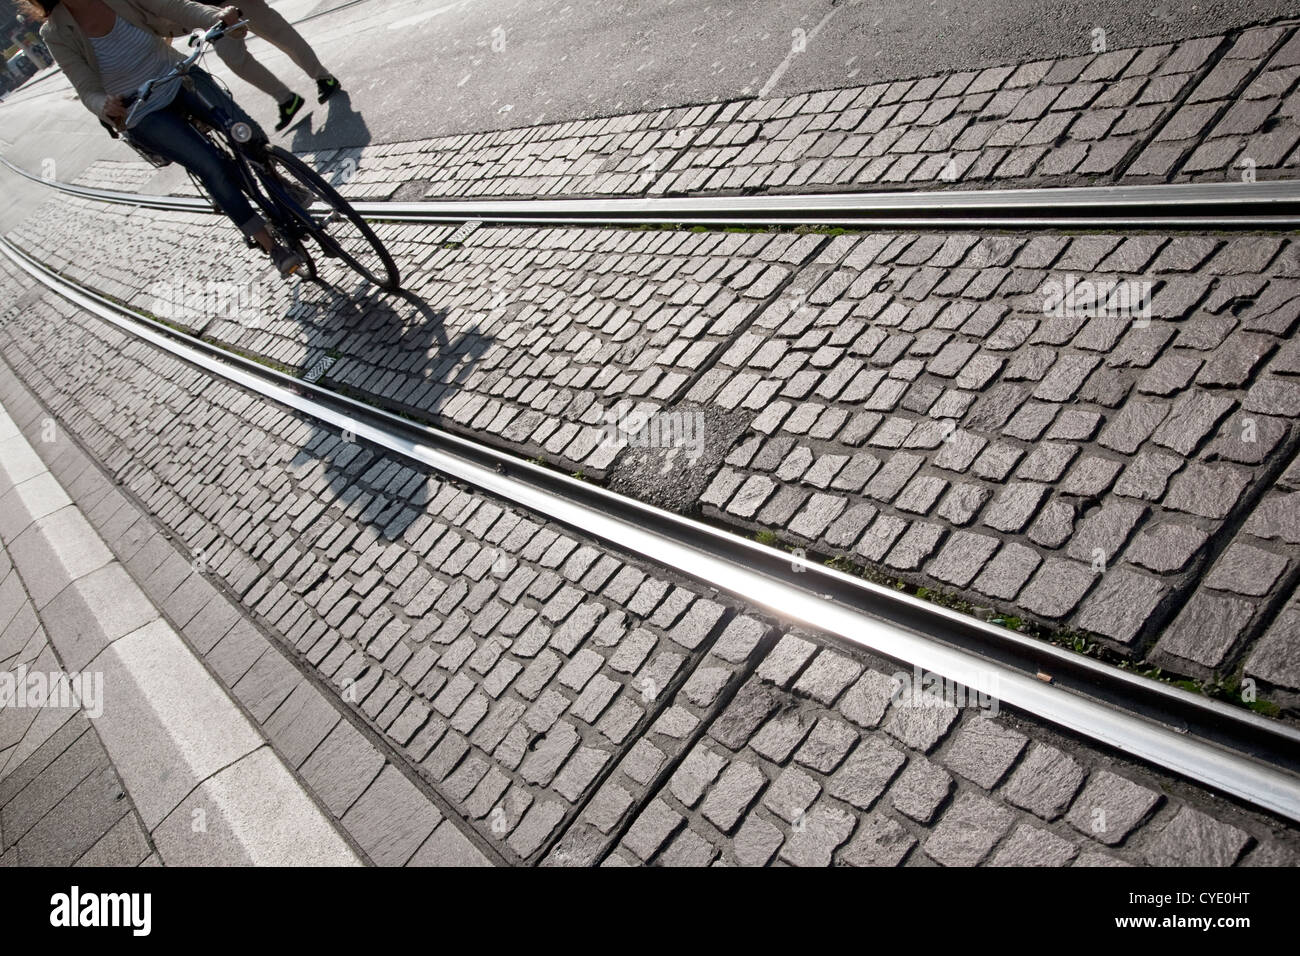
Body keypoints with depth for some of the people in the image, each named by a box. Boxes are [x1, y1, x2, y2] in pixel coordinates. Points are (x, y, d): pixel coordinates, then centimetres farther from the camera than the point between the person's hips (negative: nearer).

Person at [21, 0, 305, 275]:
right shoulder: (57, 34, -14)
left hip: (181, 78, 3)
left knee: (250, 134, -14)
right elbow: (90, 92, -15)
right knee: (214, 167, -20)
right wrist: (107, 108, -40)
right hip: (144, 116, -3)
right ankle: (271, 246, -11)